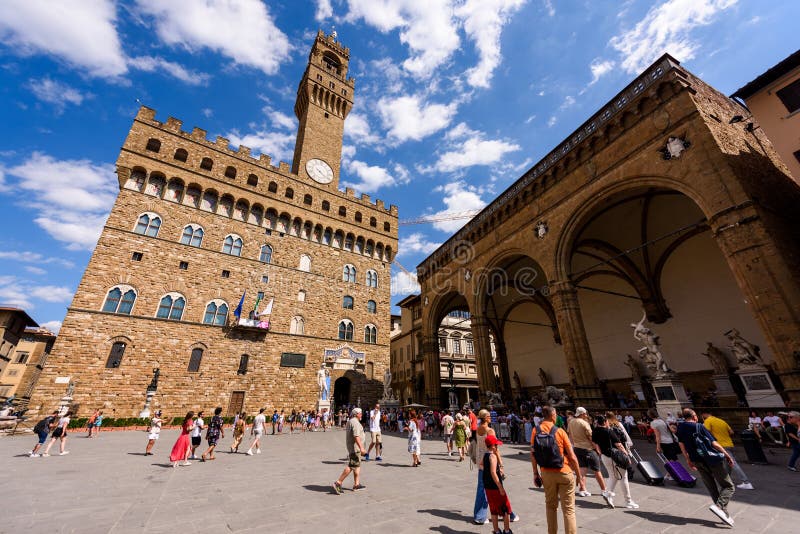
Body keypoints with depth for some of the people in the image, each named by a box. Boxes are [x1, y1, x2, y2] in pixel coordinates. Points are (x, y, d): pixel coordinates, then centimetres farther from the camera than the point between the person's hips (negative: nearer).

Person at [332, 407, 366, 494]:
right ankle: (338, 483, -6)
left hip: (351, 447, 10)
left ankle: (356, 485, 19)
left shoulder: (350, 421, 14)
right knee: (351, 466, -8)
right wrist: (361, 448, -30)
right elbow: (356, 436, -27)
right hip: (355, 447, -10)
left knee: (357, 465, 14)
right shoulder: (355, 422, -18)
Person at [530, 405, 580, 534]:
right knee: (568, 509, 9)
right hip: (564, 472, -3)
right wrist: (578, 474, 4)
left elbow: (533, 454, -4)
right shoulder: (559, 431, -13)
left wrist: (535, 473, 6)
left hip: (546, 473, 3)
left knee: (551, 505, 20)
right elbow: (572, 457, -9)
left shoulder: (535, 430, -6)